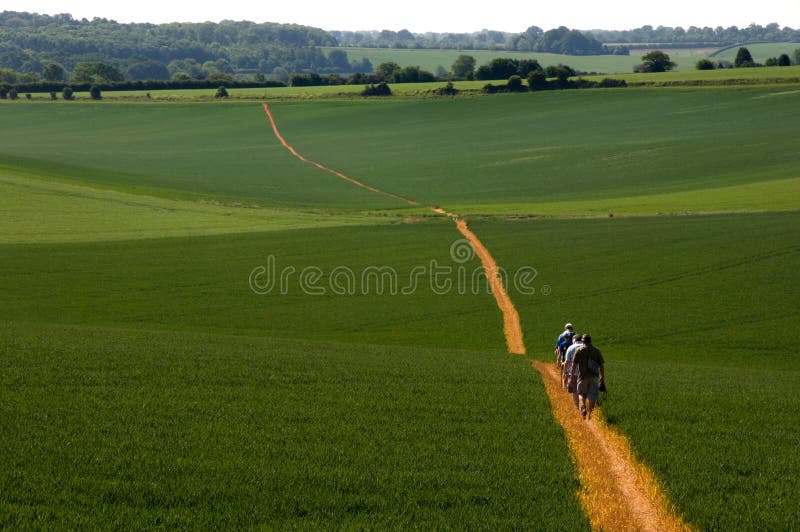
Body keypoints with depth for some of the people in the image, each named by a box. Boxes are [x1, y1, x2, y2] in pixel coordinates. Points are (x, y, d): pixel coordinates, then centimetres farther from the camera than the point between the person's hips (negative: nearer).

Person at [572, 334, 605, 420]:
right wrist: (602, 377, 11)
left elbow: (574, 365, -5)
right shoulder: (597, 351, 3)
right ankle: (589, 414, 5)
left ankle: (582, 408, -13)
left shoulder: (579, 351, -3)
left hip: (583, 376, -1)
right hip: (594, 377, 1)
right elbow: (601, 365, 3)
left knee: (581, 394, 13)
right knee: (592, 395, 8)